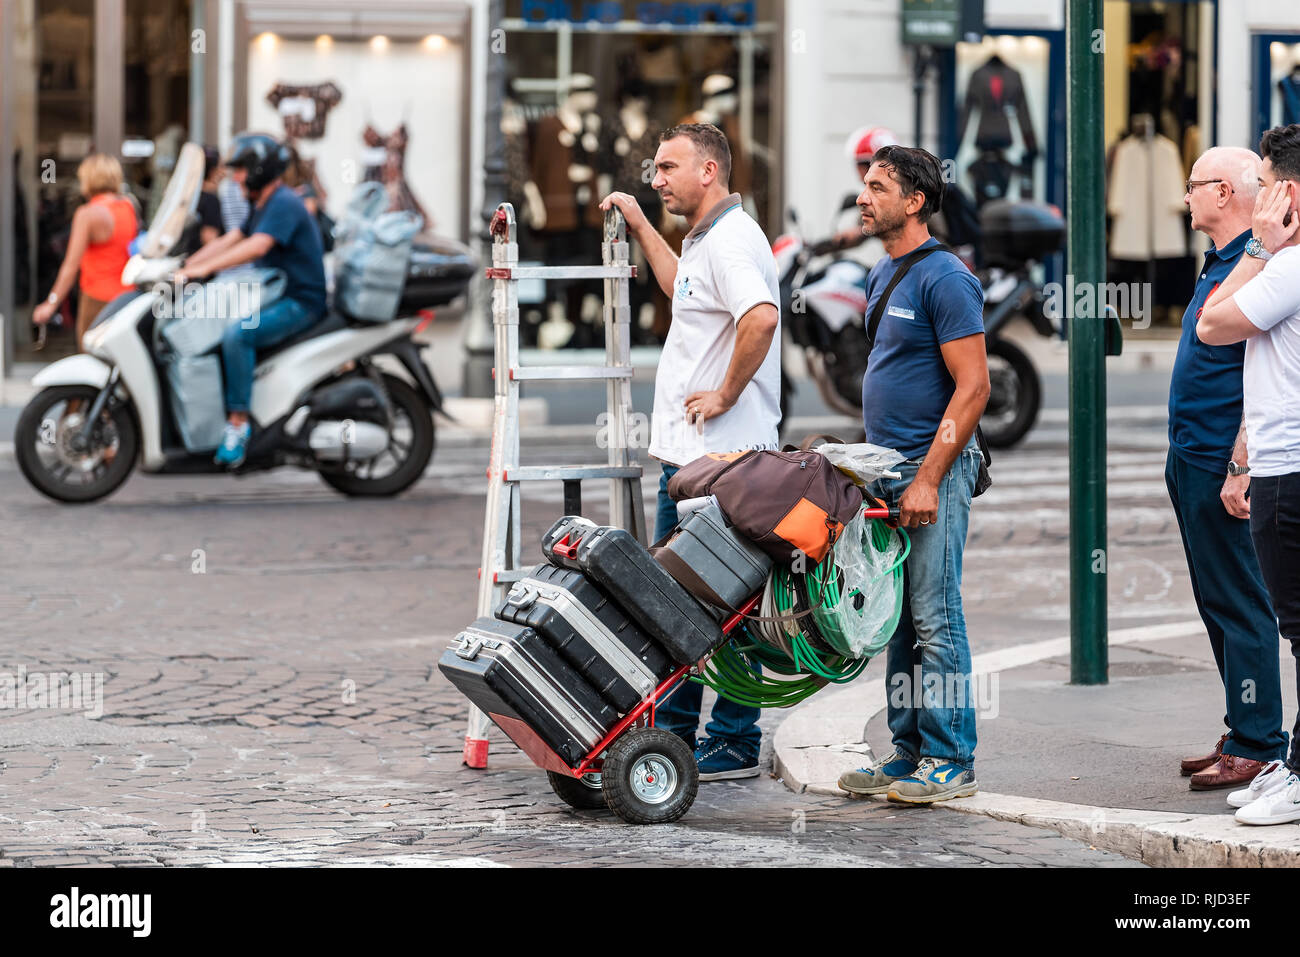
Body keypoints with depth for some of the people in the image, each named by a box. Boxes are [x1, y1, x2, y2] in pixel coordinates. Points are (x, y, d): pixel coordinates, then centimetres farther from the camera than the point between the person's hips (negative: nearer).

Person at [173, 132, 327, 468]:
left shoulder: (284, 204, -16)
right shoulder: (262, 206, 18)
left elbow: (257, 247, -29)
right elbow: (228, 240, 18)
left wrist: (205, 267, -33)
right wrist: (183, 266, 7)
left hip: (301, 302, -11)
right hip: (276, 298, 11)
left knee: (236, 333, -31)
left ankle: (238, 422, -29)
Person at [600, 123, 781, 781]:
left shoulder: (732, 239, -15)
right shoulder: (704, 240, 18)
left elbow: (761, 316, -33)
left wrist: (726, 395, -23)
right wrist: (639, 226, 41)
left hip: (723, 454, -11)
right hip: (686, 451, 11)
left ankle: (736, 745, -1)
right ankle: (673, 732, 23)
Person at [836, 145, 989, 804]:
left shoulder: (945, 279, -13)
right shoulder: (881, 277, 15)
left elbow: (972, 387, -17)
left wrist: (928, 479, -20)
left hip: (933, 470, -9)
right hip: (887, 471, 9)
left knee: (935, 619, -7)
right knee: (900, 622, 11)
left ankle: (951, 762, -2)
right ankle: (908, 752, 16)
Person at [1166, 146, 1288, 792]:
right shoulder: (1220, 266, 16)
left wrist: (1240, 469, -25)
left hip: (1224, 466, -11)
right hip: (1193, 463, 11)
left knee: (1239, 605, -7)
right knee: (1218, 604, 14)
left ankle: (1257, 746, -4)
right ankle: (1244, 737, 20)